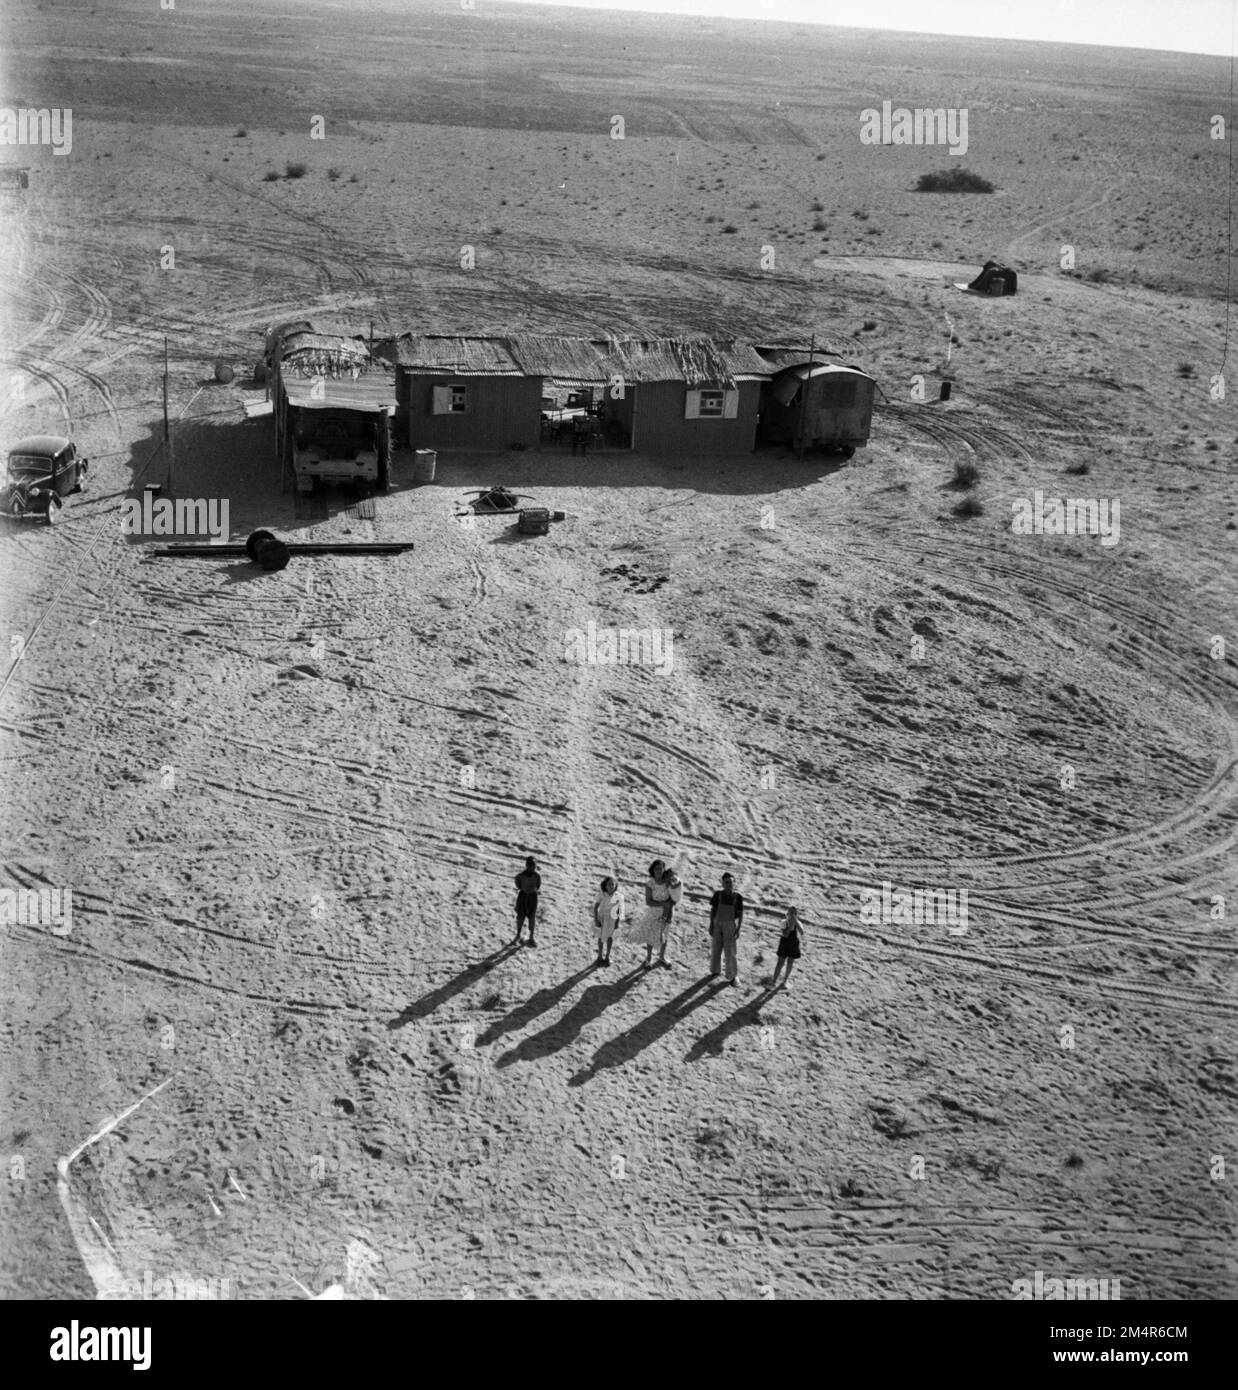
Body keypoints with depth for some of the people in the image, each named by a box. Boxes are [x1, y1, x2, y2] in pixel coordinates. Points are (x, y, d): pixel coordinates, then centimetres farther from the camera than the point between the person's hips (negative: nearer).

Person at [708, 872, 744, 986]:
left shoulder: (737, 897, -11)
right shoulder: (718, 895, -9)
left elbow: (740, 914, -4)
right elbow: (712, 910, -1)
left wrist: (738, 929, -7)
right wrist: (711, 925, -2)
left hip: (730, 926, -1)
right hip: (717, 924, 2)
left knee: (730, 951, 2)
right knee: (716, 949, 14)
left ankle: (731, 977, 16)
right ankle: (714, 971, 34)